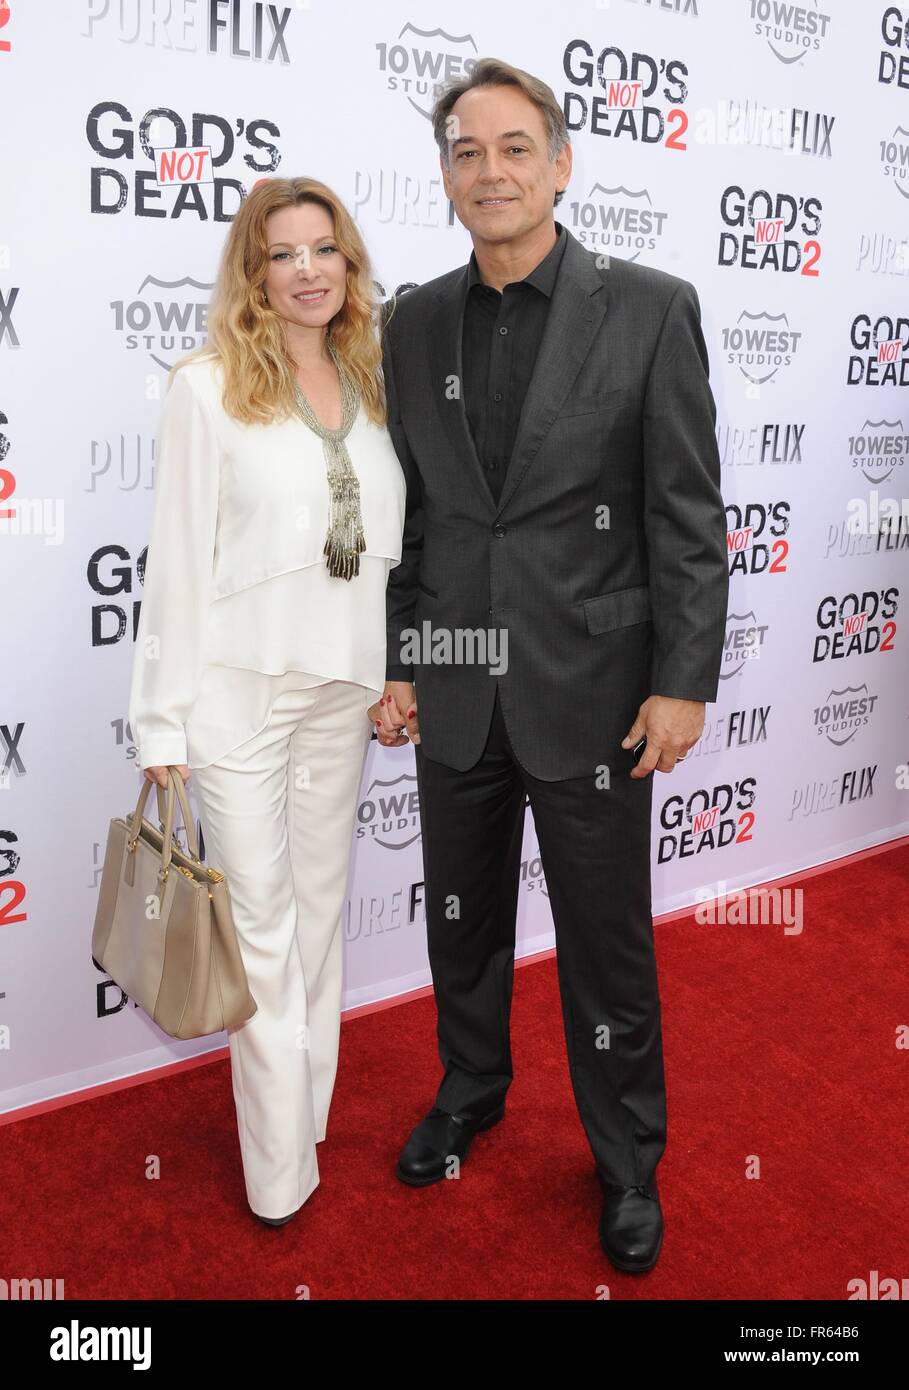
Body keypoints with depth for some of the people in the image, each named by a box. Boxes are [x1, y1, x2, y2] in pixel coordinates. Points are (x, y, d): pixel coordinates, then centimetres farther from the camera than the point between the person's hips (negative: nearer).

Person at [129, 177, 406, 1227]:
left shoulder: (368, 383, 8)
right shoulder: (207, 385, -7)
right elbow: (176, 556, -8)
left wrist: (396, 674, 11)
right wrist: (162, 721, -8)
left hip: (344, 686, 5)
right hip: (240, 685, -5)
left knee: (321, 906, 15)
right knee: (263, 923, 1)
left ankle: (310, 1109, 34)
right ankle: (279, 1172, 17)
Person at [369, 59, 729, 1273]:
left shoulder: (650, 308, -5)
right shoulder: (417, 323, 5)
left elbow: (689, 514, -7)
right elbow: (406, 512, 9)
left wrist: (684, 682, -10)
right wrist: (395, 662, 6)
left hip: (590, 692, -3)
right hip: (456, 692, 4)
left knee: (608, 944, 9)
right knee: (463, 923, 19)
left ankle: (627, 1161, 32)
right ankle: (471, 1093, 45)